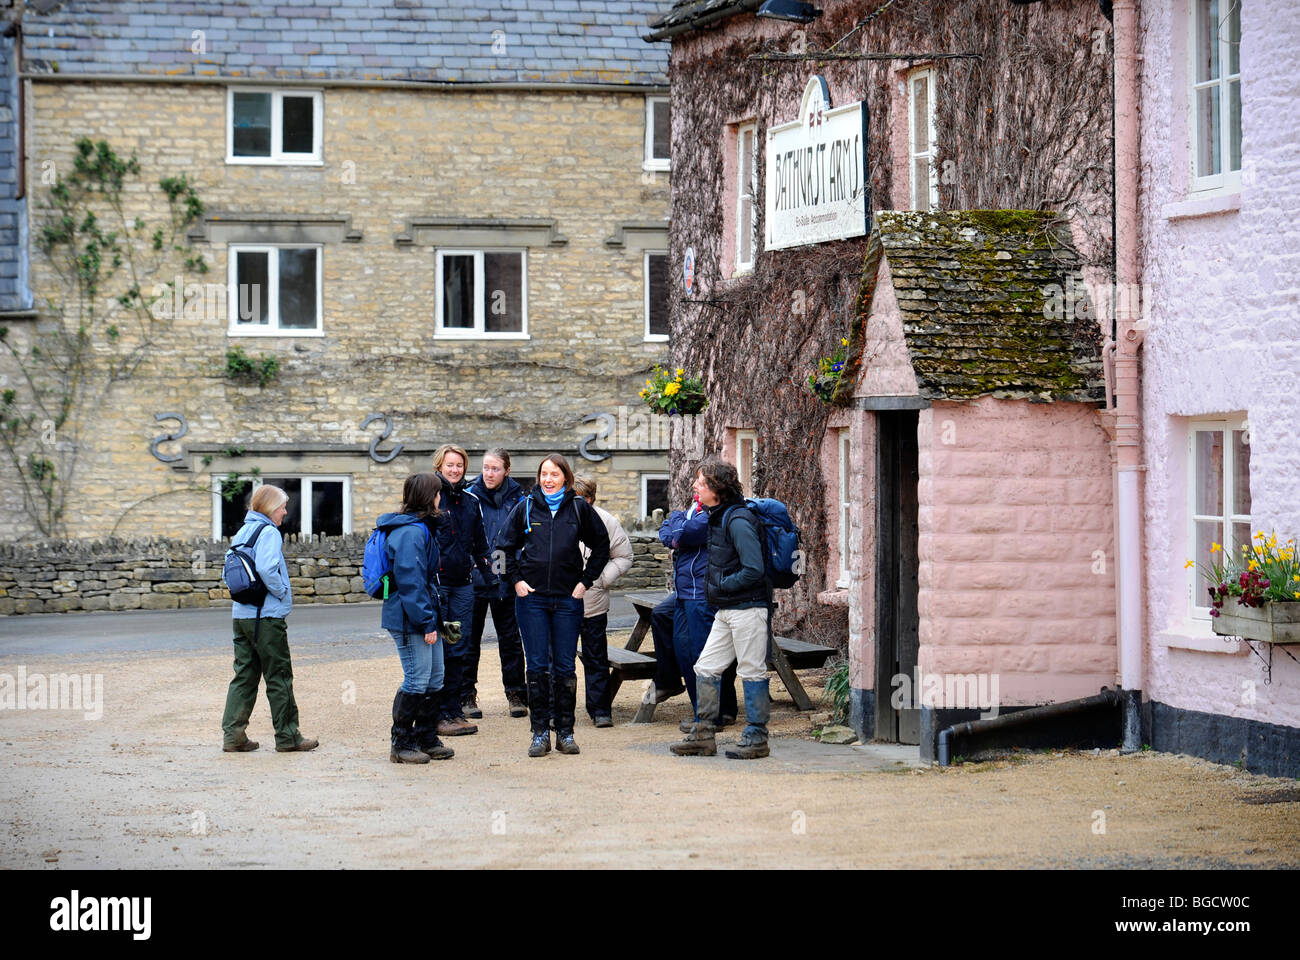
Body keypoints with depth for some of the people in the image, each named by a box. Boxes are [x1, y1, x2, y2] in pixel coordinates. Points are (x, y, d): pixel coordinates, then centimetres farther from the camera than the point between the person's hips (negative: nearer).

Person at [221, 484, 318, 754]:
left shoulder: (243, 531, 13)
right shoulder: (268, 532, -12)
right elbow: (266, 569, -26)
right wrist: (283, 592, -11)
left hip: (241, 614, 8)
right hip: (266, 616, -8)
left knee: (244, 675, 10)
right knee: (279, 676, 0)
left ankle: (233, 734, 6)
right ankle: (287, 737, 5)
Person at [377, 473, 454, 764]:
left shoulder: (420, 528, 16)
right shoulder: (411, 532, -18)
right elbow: (410, 582, -22)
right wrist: (426, 622, -20)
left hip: (424, 618, 11)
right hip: (409, 619, -11)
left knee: (435, 678, 13)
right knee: (417, 680, -6)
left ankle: (426, 739, 22)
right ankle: (401, 744, 3)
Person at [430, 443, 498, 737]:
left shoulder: (470, 501, 13)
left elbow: (479, 543, 22)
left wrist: (489, 574, 17)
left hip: (462, 585, 6)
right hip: (435, 582, -6)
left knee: (460, 651, 7)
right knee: (437, 651, -4)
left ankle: (454, 710, 13)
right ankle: (437, 715, 1)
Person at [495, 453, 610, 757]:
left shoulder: (579, 508, 3)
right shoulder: (526, 507, 4)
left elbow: (601, 545, 12)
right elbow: (504, 546, 13)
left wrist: (585, 581, 4)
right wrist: (516, 580, 3)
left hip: (568, 598, 0)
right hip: (531, 597, 0)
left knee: (565, 668, 2)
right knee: (537, 667, 0)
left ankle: (565, 732, 10)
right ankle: (540, 733, 5)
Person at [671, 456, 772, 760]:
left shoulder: (739, 521, -18)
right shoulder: (717, 516, 12)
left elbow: (754, 570, -22)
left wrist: (719, 587, -14)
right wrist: (715, 589, 9)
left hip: (747, 607, -10)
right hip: (726, 609, 10)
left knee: (752, 672, -1)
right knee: (706, 668, 9)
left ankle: (756, 738, 6)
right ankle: (703, 735, 15)